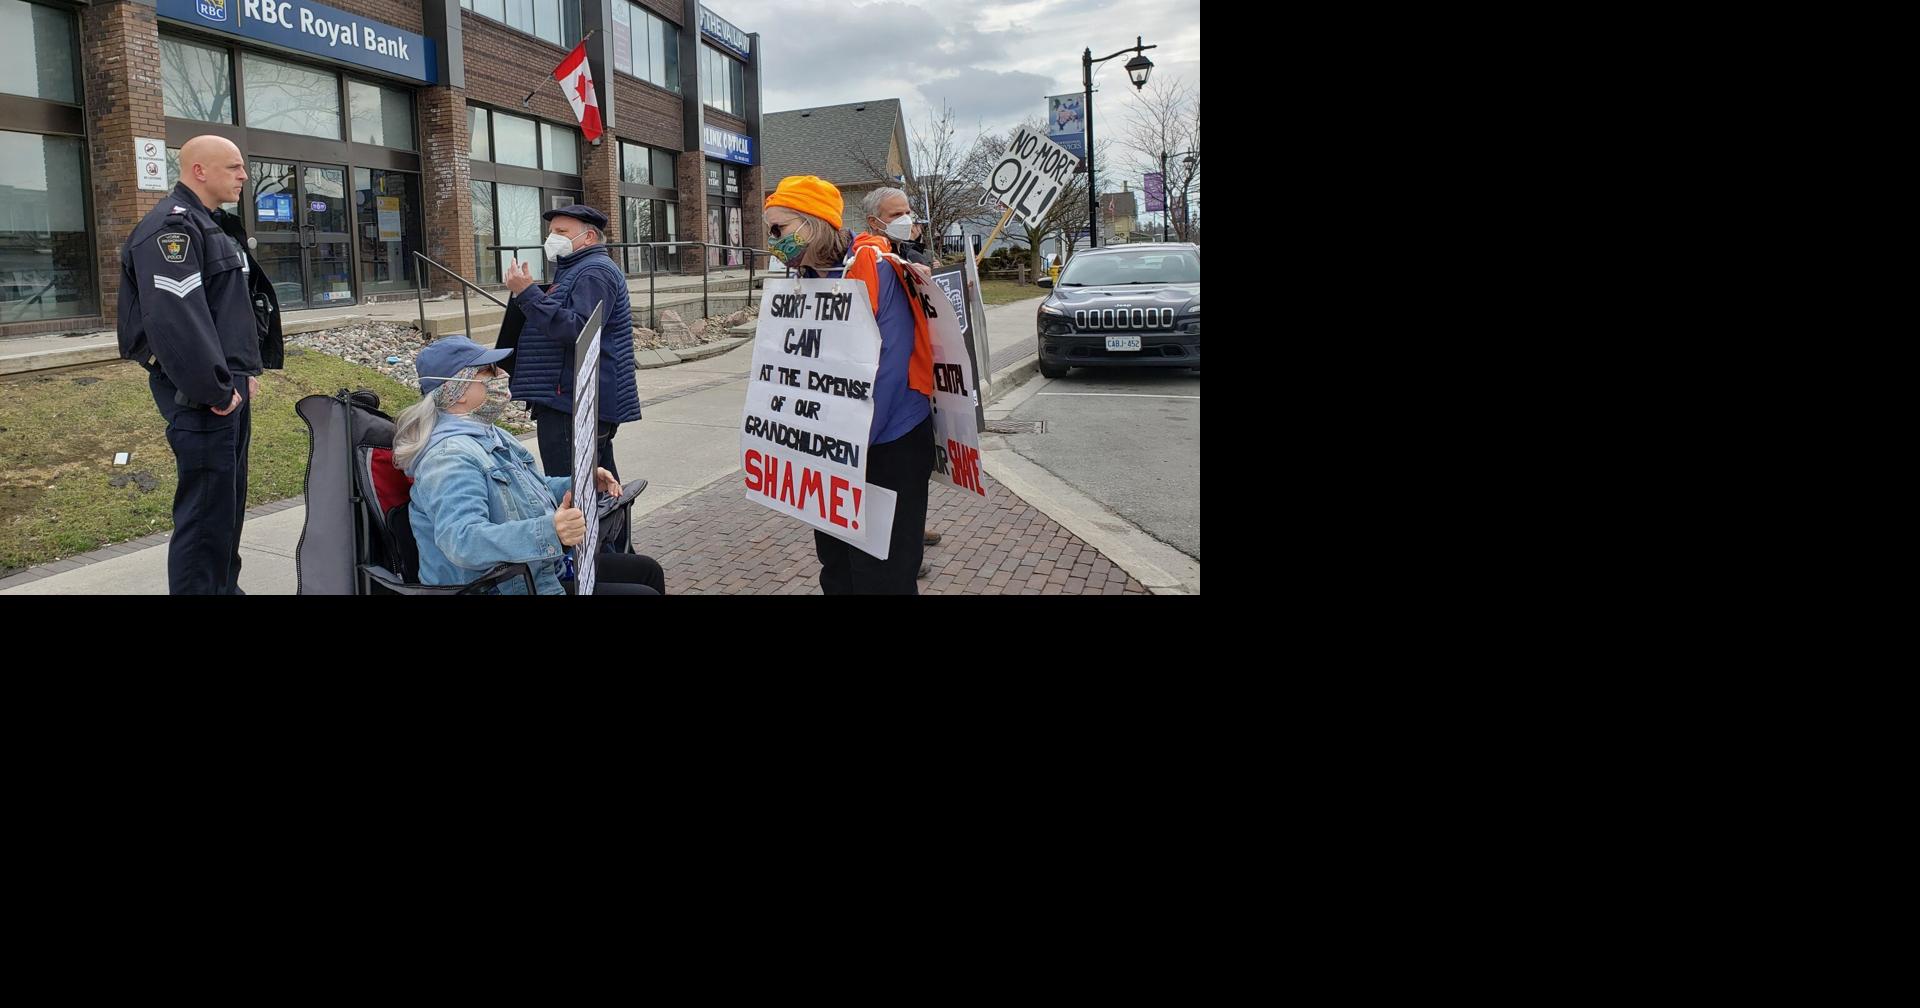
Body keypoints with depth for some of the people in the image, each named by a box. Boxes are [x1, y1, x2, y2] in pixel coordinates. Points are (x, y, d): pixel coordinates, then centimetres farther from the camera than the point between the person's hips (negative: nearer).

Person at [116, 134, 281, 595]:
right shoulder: (171, 226, -15)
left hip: (230, 388, 10)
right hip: (202, 397, -10)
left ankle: (225, 587, 31)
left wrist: (249, 369, 14)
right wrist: (214, 391, -22)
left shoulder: (207, 225, 18)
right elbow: (175, 319, -25)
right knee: (205, 510, -6)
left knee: (229, 501, 18)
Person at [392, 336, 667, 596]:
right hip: (508, 588, -11)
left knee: (647, 571, 14)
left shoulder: (488, 434, 11)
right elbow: (461, 540, -38)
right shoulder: (449, 456, -23)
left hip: (544, 567, 11)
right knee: (644, 592, -14)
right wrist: (549, 531, -49)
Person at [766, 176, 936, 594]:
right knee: (838, 568, 17)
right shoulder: (808, 280, 7)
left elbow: (890, 365, -22)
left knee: (881, 576, 0)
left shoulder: (873, 268, -17)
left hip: (886, 447, -8)